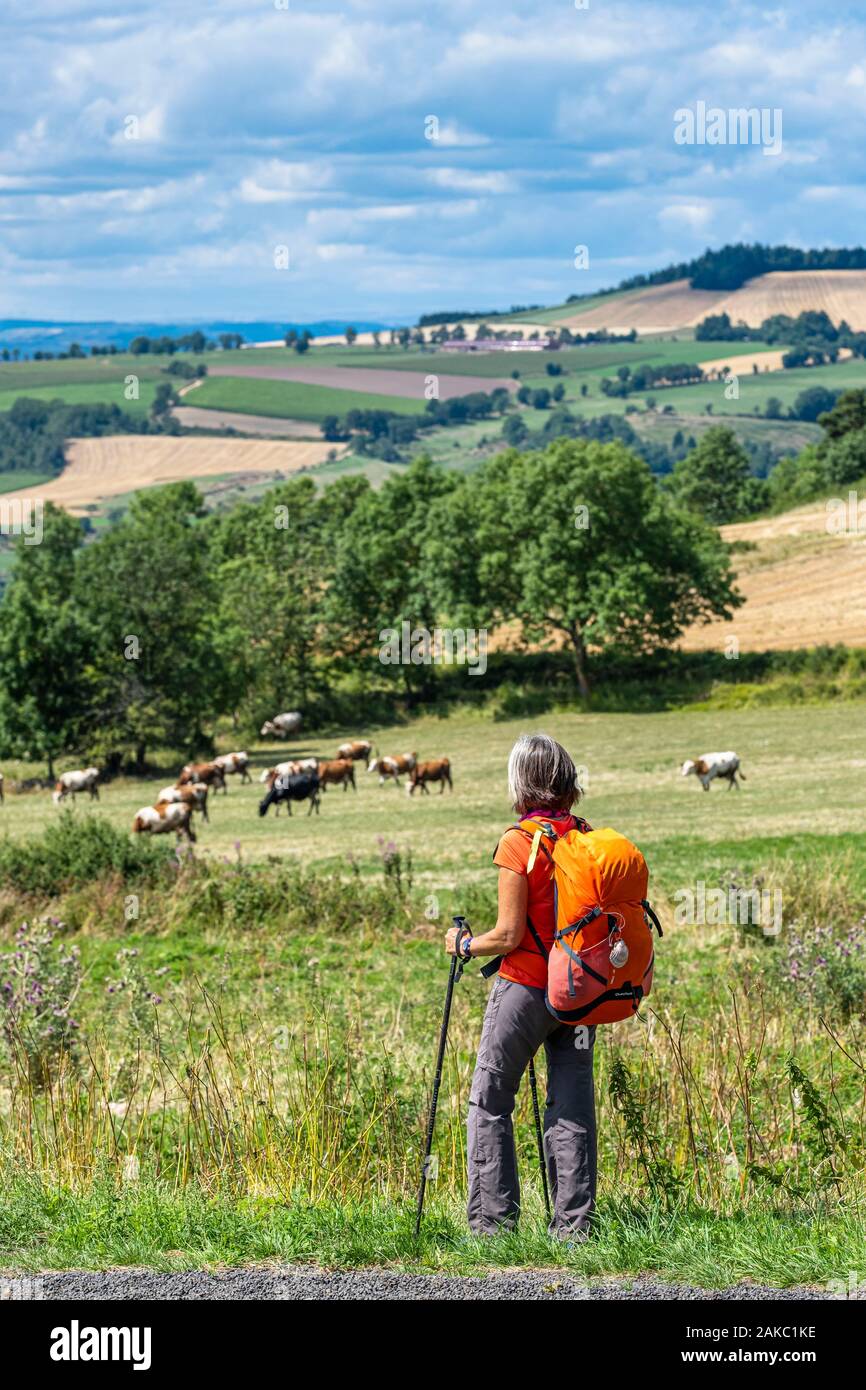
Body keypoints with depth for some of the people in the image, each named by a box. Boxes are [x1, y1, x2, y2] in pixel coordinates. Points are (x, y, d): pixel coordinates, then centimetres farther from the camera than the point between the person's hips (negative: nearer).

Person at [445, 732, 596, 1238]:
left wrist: (465, 945, 3)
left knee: (490, 1101, 6)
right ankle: (574, 1225, 6)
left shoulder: (519, 843, -14)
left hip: (527, 988, -5)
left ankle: (494, 1221, 3)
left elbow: (509, 936, -14)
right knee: (573, 1106, 8)